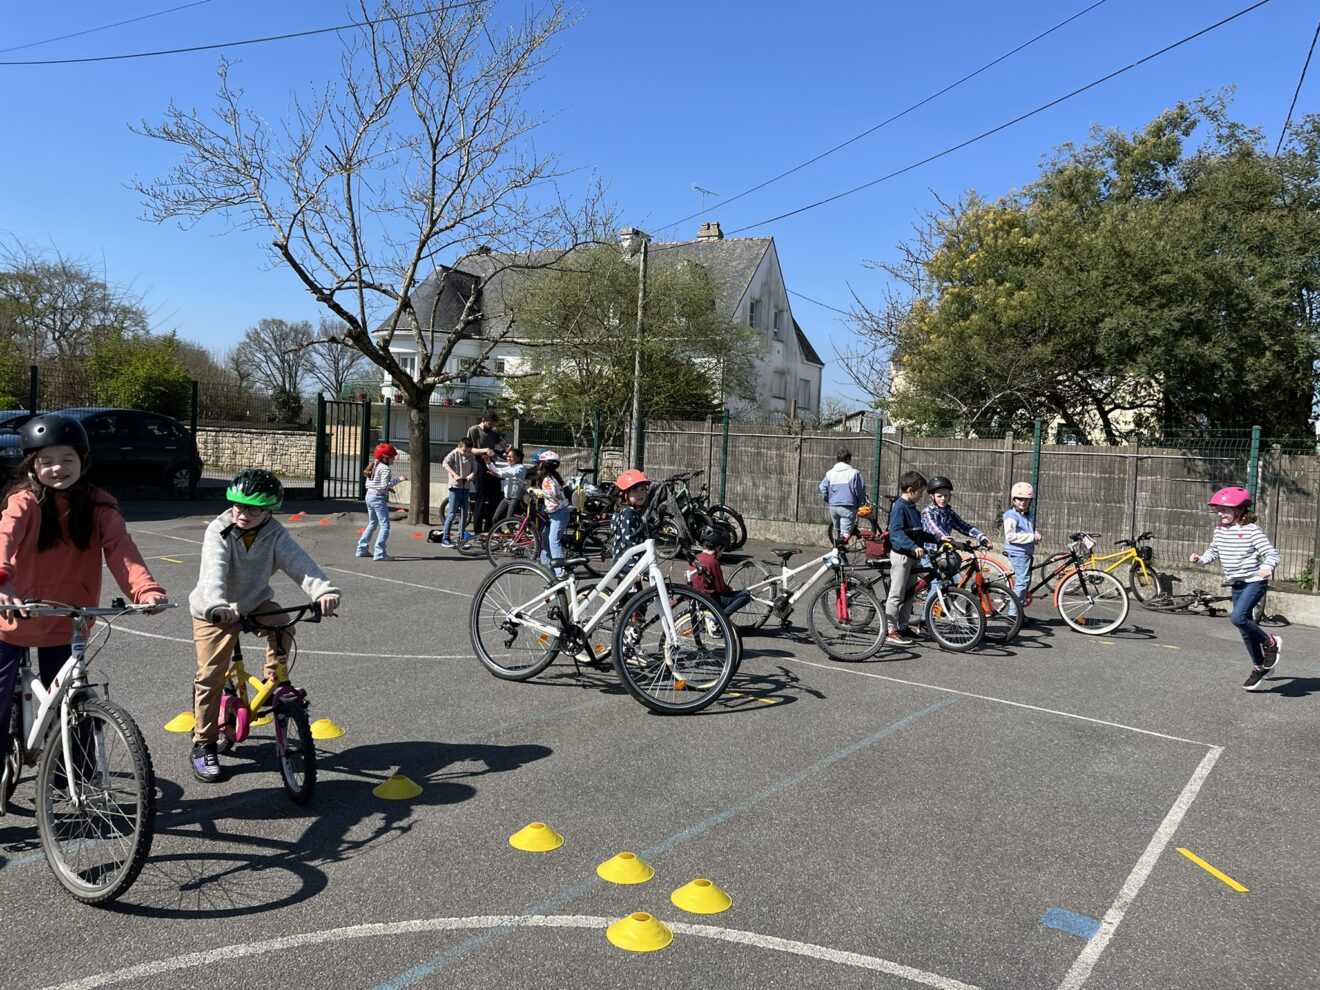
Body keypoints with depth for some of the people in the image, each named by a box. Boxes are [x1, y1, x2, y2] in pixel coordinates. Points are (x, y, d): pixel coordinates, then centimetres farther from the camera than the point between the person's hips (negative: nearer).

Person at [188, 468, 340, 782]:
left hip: (255, 603, 2)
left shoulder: (275, 535, -17)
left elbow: (299, 563, -33)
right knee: (210, 675, -7)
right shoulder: (219, 532, -21)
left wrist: (324, 591, -53)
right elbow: (214, 571, -39)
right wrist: (217, 607, -58)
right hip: (215, 611, -2)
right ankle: (203, 745, 7)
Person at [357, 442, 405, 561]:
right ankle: (380, 553, -12)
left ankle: (362, 549, 26)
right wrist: (398, 479, -17)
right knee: (385, 525, -7)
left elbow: (368, 484, 15)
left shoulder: (374, 467, 13)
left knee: (372, 524, 22)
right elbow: (384, 485, -22)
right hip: (379, 498, -10)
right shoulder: (385, 469, -14)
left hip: (369, 495, 10)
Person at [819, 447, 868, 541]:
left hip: (833, 507, 5)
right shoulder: (854, 473, -6)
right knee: (845, 533, -5)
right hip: (848, 507, -5)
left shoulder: (829, 473, 6)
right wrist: (861, 504, 11)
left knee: (837, 530, 21)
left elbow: (823, 490, 7)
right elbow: (860, 491, -4)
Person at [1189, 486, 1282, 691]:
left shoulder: (1251, 530, -15)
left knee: (1238, 618, -25)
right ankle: (1260, 667, 25)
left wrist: (1267, 567, -36)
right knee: (1245, 627, 11)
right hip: (1236, 584, 7)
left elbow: (1271, 553, -17)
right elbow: (1213, 551, 18)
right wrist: (1201, 558, -1)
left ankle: (1270, 643, 1)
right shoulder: (1219, 530, 5)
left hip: (1254, 581, -7)